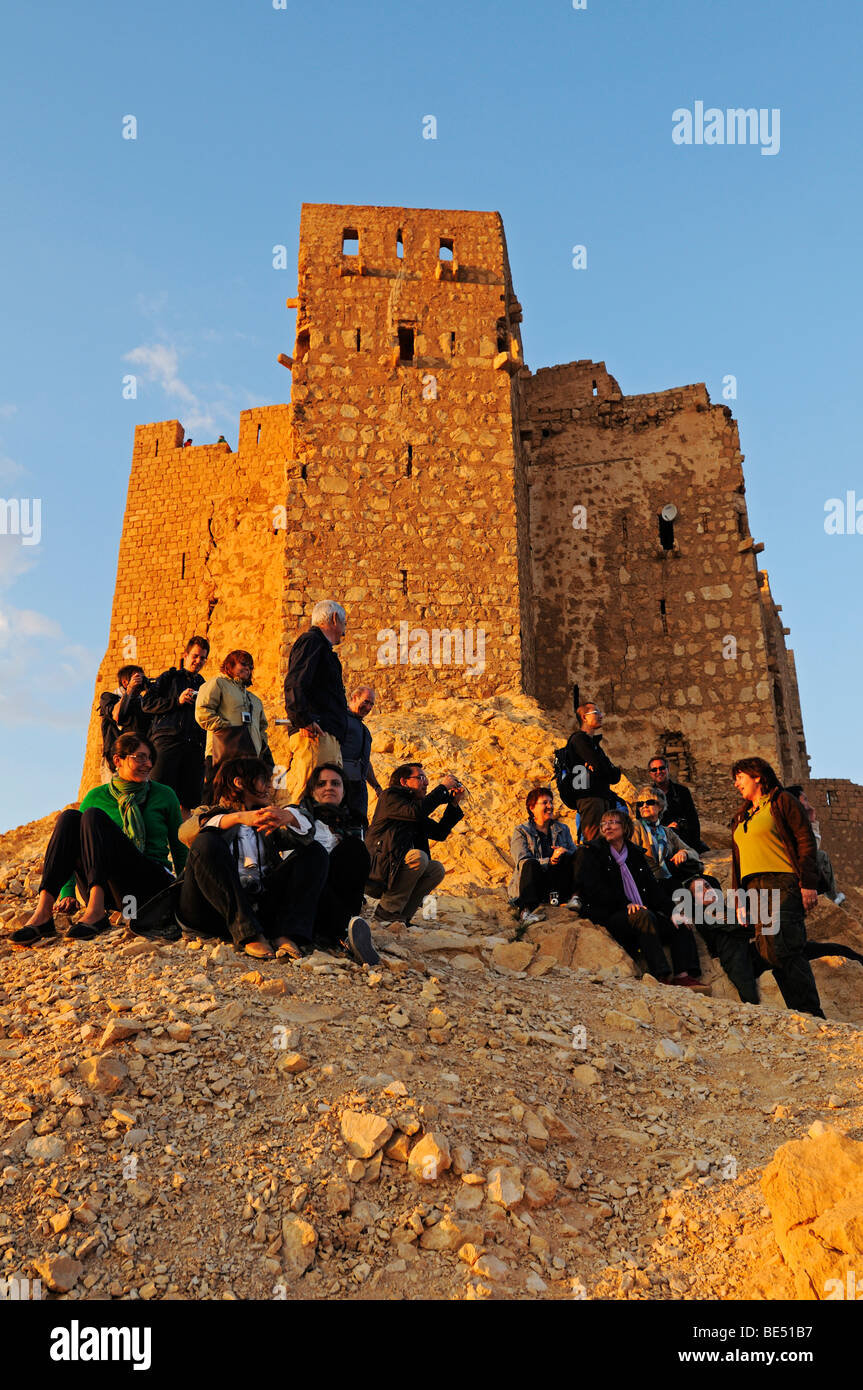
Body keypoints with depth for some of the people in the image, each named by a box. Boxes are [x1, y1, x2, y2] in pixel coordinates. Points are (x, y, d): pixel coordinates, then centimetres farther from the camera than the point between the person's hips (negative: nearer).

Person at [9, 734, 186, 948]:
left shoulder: (164, 796, 10)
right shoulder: (96, 797, 14)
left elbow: (179, 850, 15)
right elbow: (72, 847, 16)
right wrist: (67, 894, 4)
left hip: (151, 885, -2)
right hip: (108, 892, 3)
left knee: (94, 817, -23)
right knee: (69, 818, -20)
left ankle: (96, 911, -43)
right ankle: (42, 912, -36)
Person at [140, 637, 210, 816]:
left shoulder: (202, 685, 26)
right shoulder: (169, 678, 15)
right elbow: (146, 703, 3)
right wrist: (177, 701, -4)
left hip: (194, 745, 4)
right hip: (168, 739, -4)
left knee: (188, 801, -2)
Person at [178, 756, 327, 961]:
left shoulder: (268, 821, 28)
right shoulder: (208, 813, 18)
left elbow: (305, 833, 5)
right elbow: (186, 832, -8)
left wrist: (289, 816, -19)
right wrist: (238, 817, -24)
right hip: (218, 911, -3)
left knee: (315, 851, -7)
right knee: (207, 843, -24)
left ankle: (287, 934, -30)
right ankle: (248, 935, -34)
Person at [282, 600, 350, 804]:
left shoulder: (322, 646, 27)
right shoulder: (311, 641, -4)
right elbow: (294, 684, -18)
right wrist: (304, 721, -22)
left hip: (329, 737, 10)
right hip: (315, 736, -10)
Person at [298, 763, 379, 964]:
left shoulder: (354, 824, 23)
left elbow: (359, 865, 16)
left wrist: (357, 907, -2)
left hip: (338, 895, 3)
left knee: (354, 847, -25)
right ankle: (348, 928, -56)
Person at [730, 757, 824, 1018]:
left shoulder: (781, 801, 6)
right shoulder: (740, 817, 27)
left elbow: (806, 842, -2)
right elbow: (737, 860, 25)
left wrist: (808, 883, -12)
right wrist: (740, 901, 17)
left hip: (783, 884, -6)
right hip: (753, 889, 7)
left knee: (782, 949, -18)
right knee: (769, 953, -5)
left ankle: (812, 1014, -14)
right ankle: (802, 1014, -3)